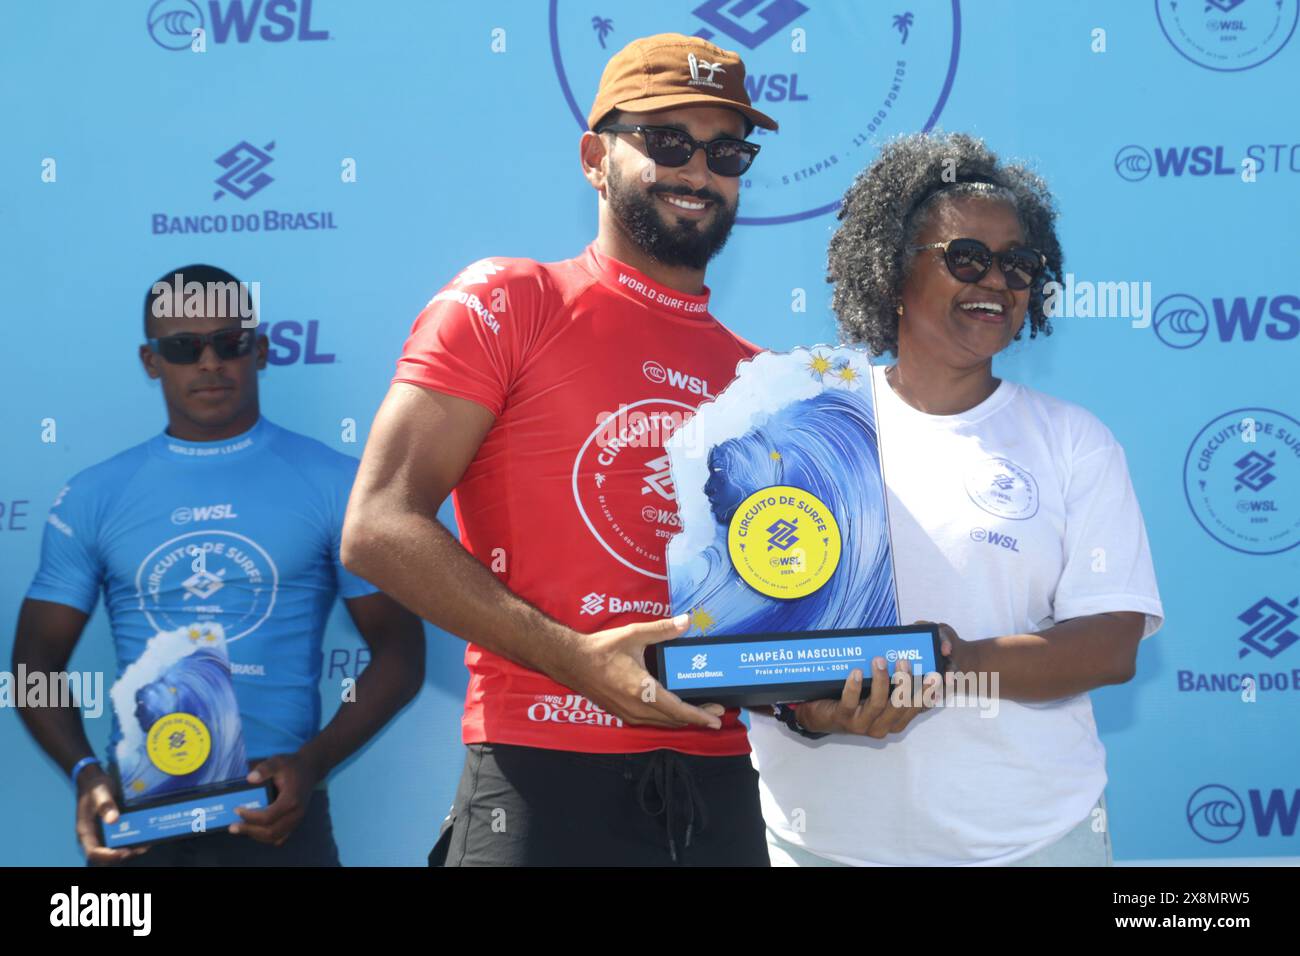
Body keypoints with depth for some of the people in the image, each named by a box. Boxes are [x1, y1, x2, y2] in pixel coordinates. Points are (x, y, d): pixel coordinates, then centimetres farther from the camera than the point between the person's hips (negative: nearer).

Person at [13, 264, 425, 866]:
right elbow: (38, 661, 7)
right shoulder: (92, 499, 5)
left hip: (274, 810, -1)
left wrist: (314, 762, -13)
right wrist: (85, 772, -10)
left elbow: (399, 650, 1)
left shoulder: (335, 485, 1)